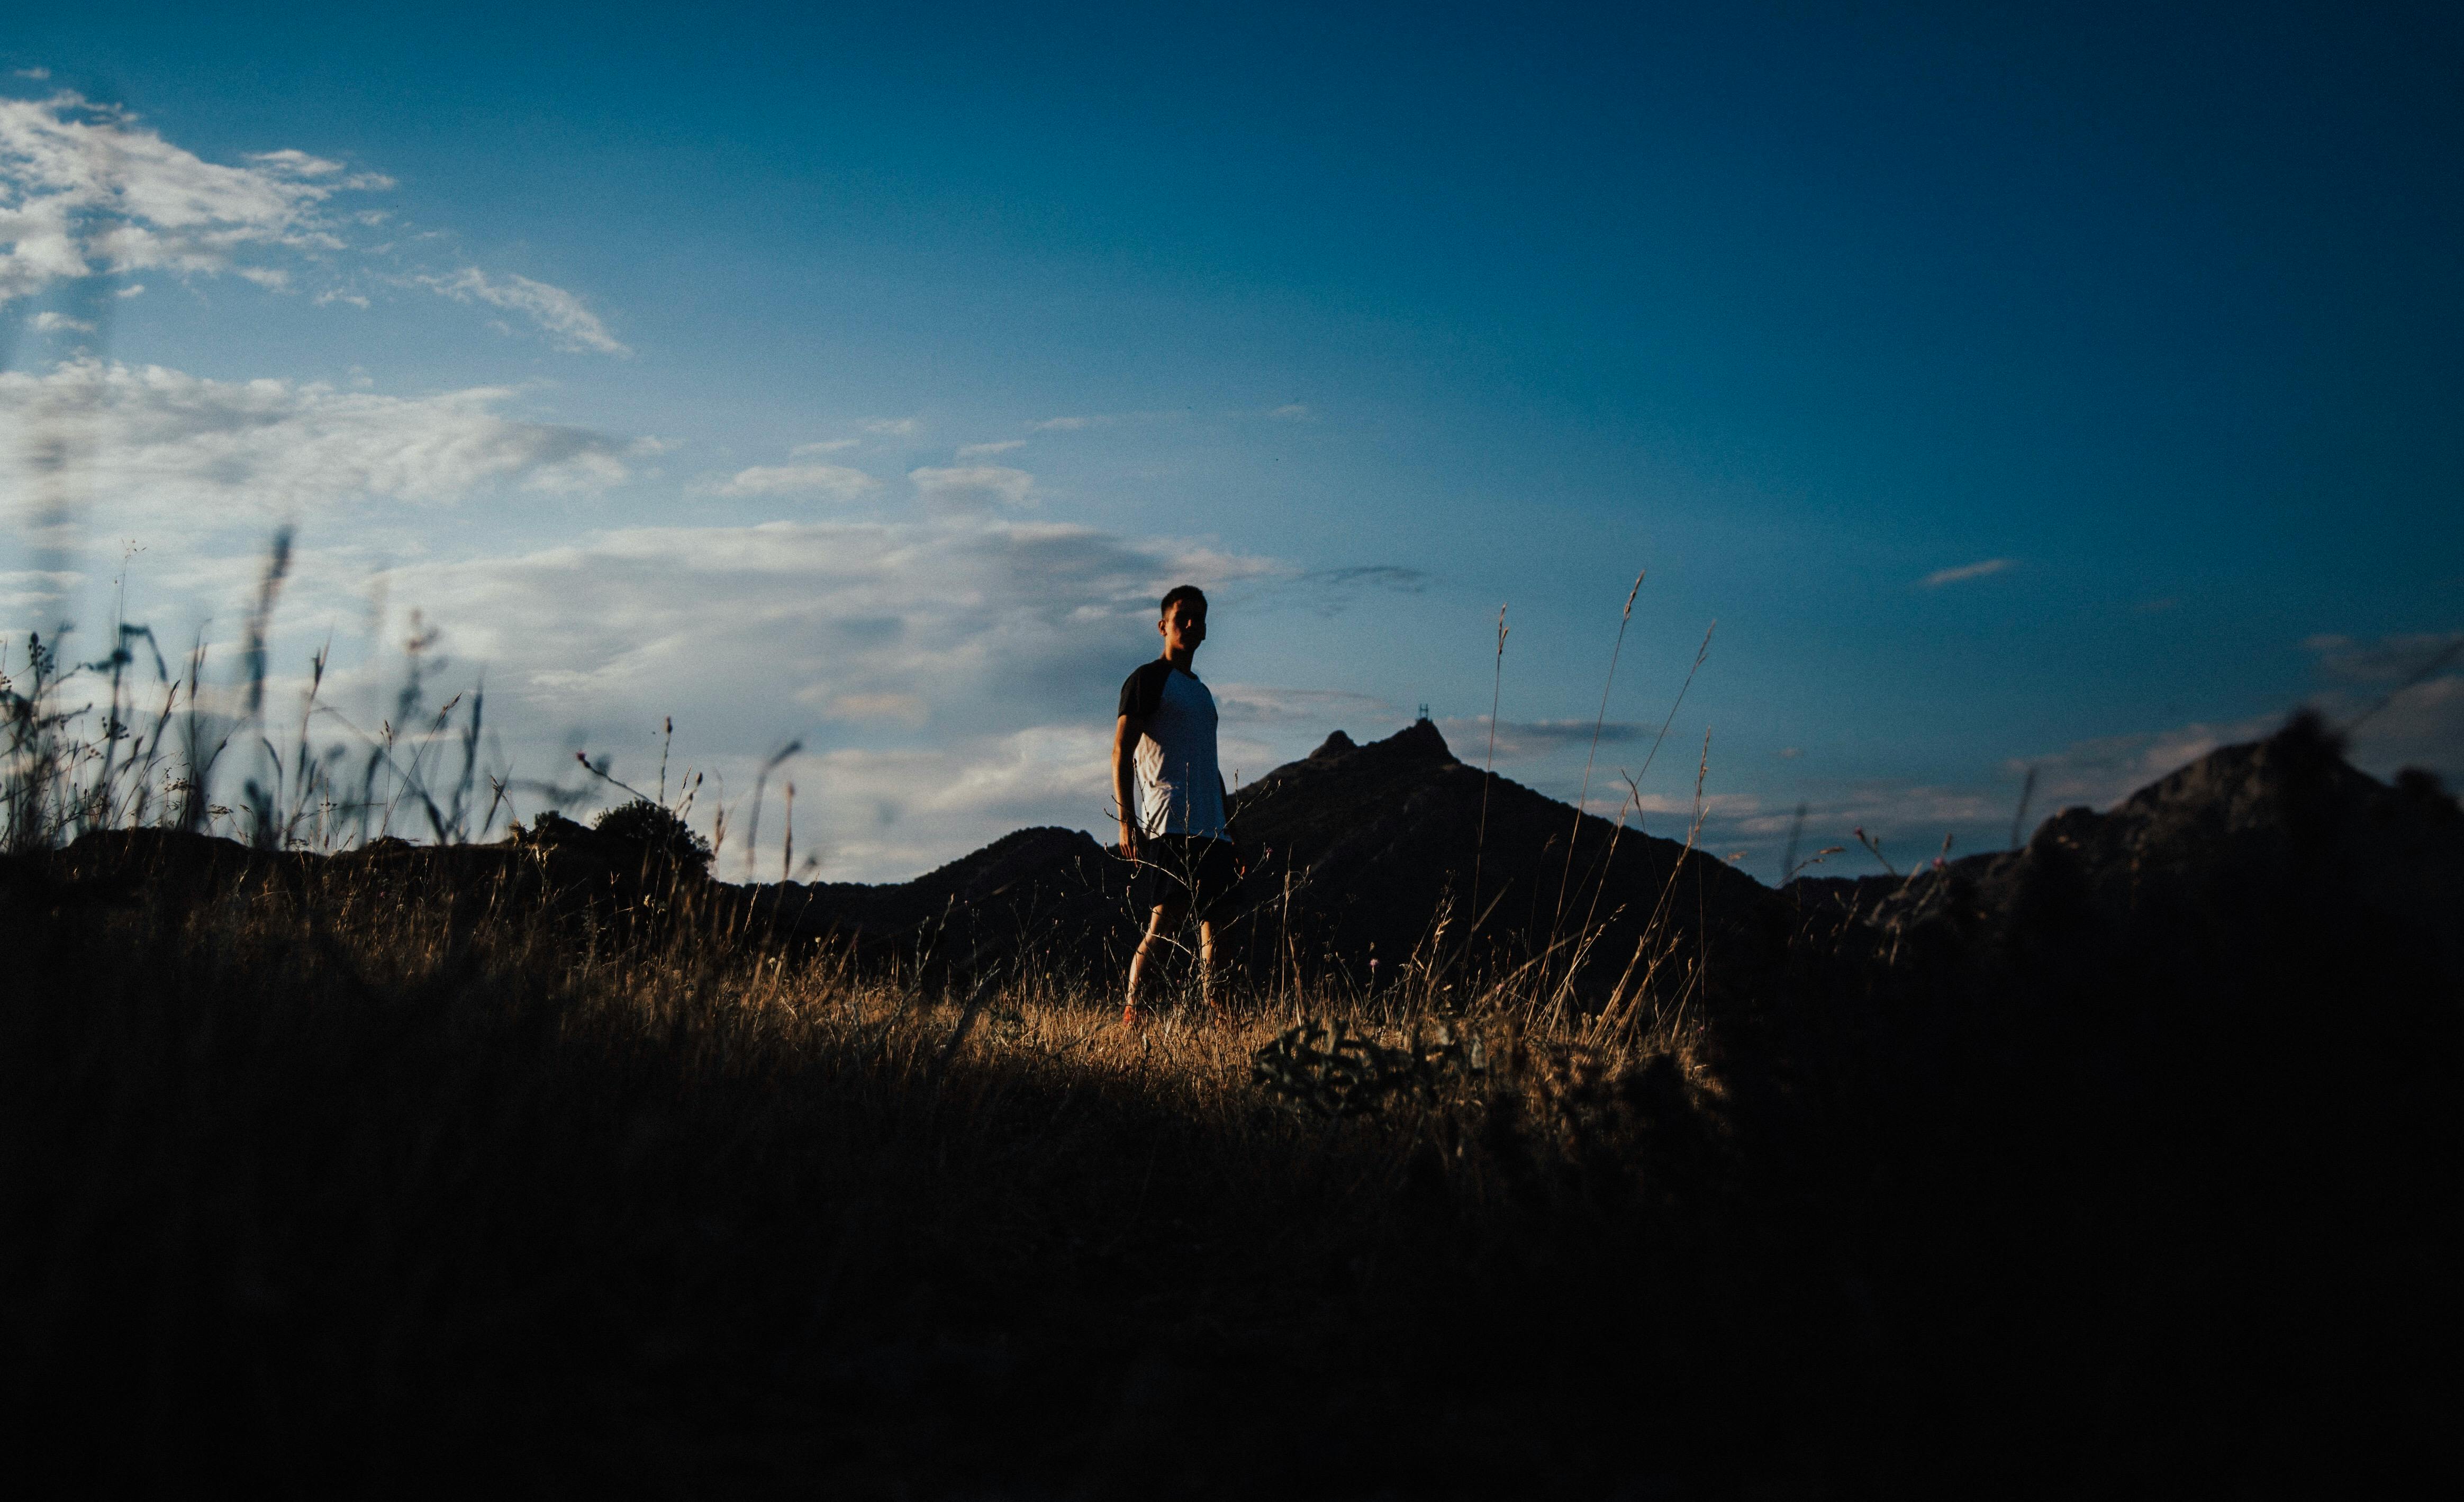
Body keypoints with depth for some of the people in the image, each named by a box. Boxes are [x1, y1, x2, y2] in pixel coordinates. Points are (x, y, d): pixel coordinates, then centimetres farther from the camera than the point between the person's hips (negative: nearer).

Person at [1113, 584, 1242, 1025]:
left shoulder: (1201, 692, 25)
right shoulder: (1147, 680, 0)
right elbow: (1121, 752, -7)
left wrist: (1232, 832, 22)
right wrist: (1126, 823, -17)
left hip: (1211, 831, 8)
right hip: (1170, 828, -8)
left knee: (1214, 926, 3)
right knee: (1163, 926, -14)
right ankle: (1131, 1016, -12)